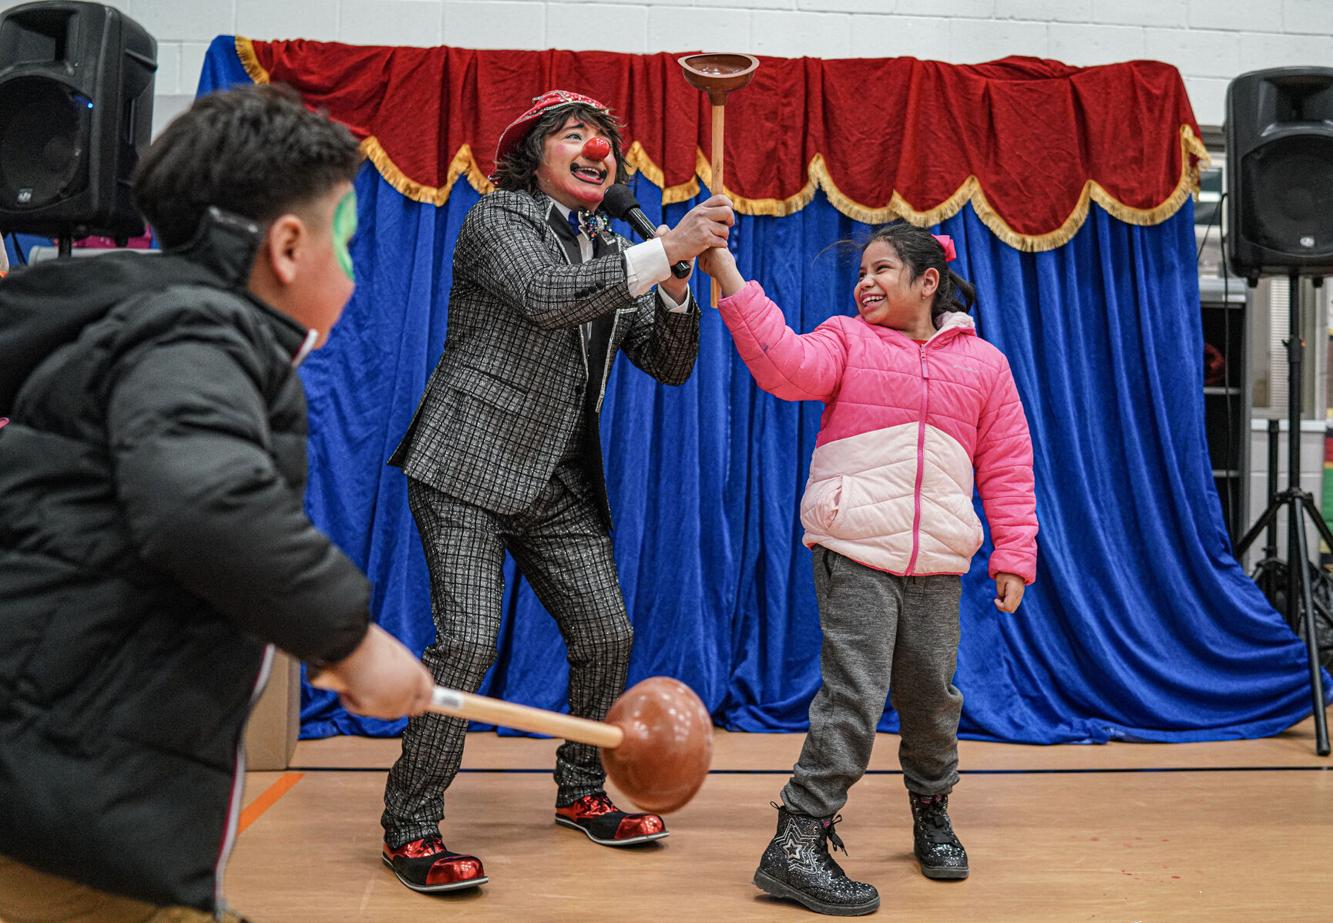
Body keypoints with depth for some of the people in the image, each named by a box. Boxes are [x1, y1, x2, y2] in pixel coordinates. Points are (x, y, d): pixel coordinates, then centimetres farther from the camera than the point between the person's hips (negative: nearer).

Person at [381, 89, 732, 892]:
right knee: (468, 641, -13)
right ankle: (410, 827, 2)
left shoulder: (614, 252, 15)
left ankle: (581, 793, 26)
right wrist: (666, 249, -24)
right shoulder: (497, 220, -2)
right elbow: (547, 296, -23)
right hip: (470, 468, -6)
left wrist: (676, 283, -10)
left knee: (607, 635, 5)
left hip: (560, 482, 7)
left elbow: (670, 364, 8)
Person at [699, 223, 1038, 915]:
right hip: (853, 552, -3)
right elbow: (788, 367, -15)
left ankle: (931, 810, 38)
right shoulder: (847, 340, 6)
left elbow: (1007, 468, 11)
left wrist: (1014, 557, 5)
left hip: (936, 562, 3)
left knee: (931, 694, 13)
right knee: (853, 693, -12)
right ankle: (797, 843, -5)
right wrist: (732, 284, -24)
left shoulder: (983, 364, 12)